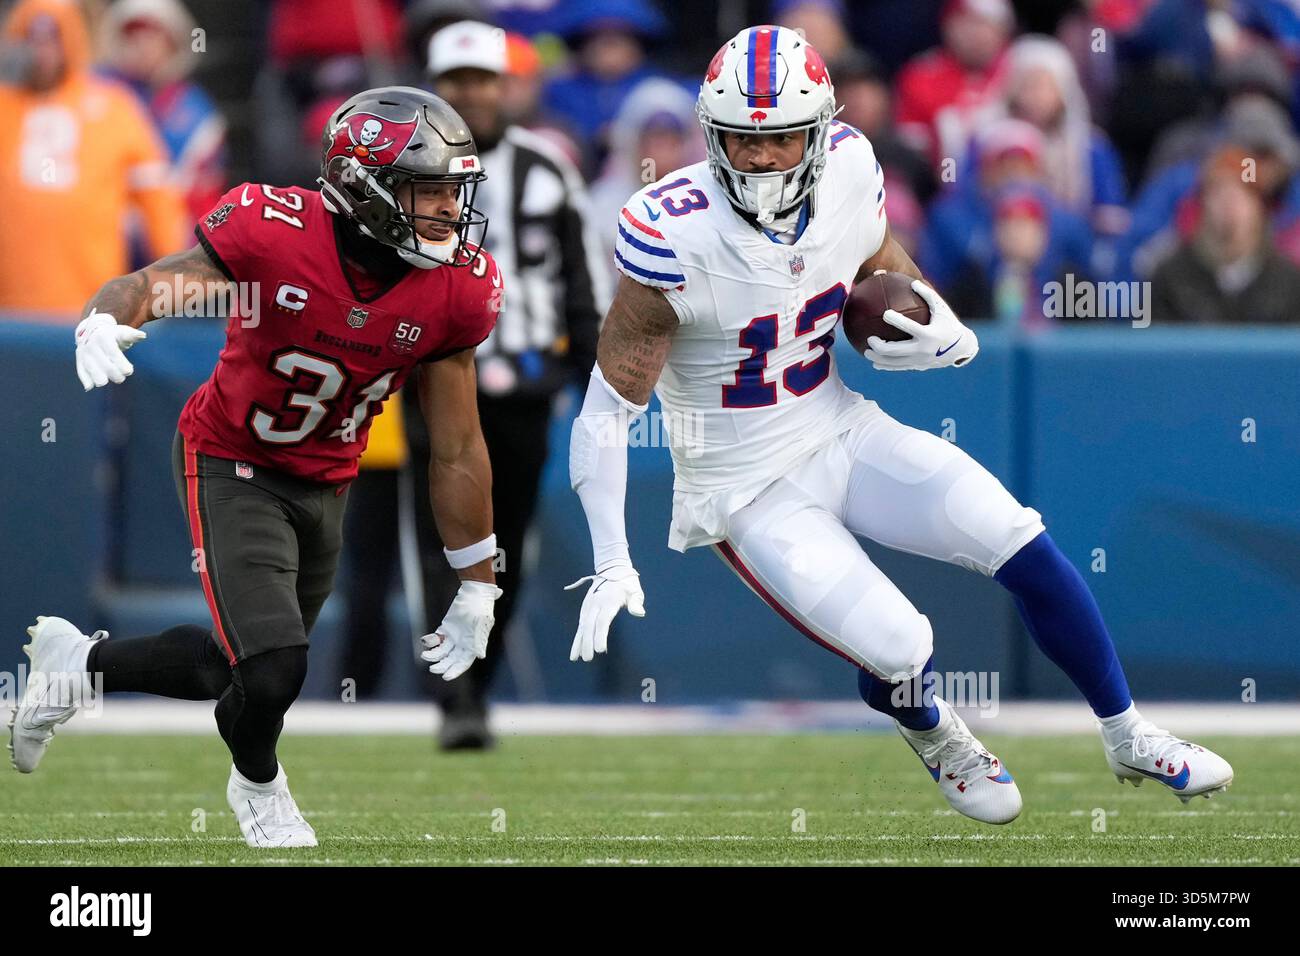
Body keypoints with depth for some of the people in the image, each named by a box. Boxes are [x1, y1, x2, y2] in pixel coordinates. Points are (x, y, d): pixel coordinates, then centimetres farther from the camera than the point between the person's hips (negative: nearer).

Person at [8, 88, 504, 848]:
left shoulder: (456, 292, -15)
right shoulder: (277, 233, -27)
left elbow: (457, 454, -5)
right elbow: (149, 285, -17)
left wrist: (478, 588, 2)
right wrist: (105, 322, -43)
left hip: (328, 485, 5)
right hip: (234, 465, -5)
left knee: (238, 672, 15)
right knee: (271, 674, -17)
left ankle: (80, 663, 42)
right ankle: (258, 784, 18)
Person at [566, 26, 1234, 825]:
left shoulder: (848, 177, -9)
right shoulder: (676, 240, -25)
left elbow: (892, 306, 9)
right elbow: (608, 411, -19)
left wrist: (945, 338, -17)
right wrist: (611, 568, -23)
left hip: (843, 433, 5)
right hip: (749, 491, -5)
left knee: (1024, 548, -7)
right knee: (902, 655, -17)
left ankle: (1130, 739, 16)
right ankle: (932, 736, 23)